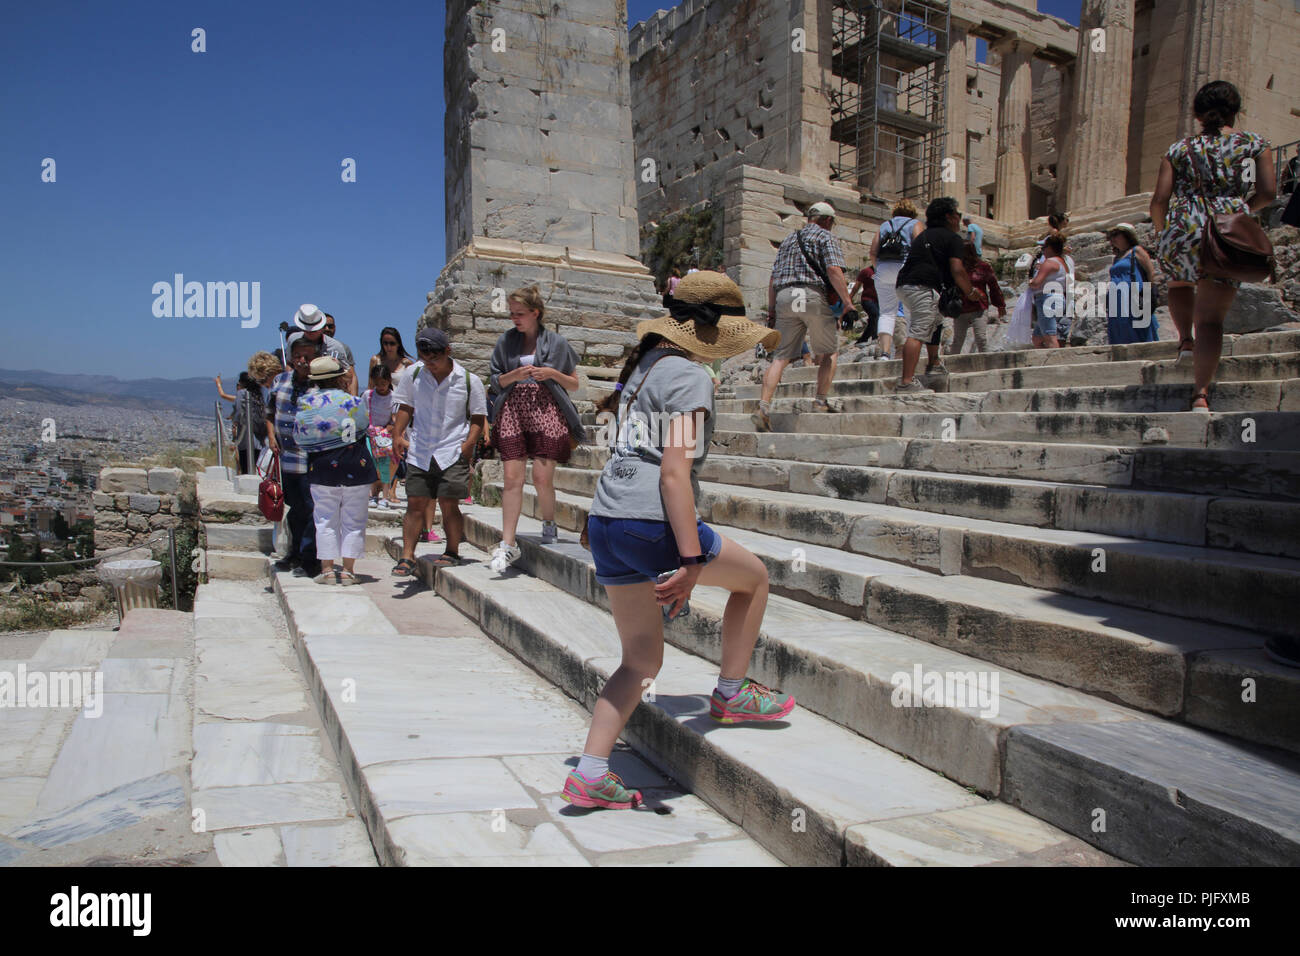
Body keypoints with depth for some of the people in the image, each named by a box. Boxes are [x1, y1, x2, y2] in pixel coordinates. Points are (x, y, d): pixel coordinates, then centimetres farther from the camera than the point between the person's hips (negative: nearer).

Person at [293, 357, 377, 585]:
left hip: (321, 469, 2)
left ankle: (327, 568, 8)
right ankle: (348, 569, 7)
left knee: (325, 519, 10)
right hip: (355, 466, -2)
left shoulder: (305, 404, -1)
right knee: (353, 520, 7)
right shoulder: (352, 402, -9)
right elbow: (365, 425, 3)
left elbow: (298, 437, 5)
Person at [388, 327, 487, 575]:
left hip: (453, 452, -2)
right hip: (419, 452, 3)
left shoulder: (469, 381, -4)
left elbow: (478, 418, 2)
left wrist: (467, 446, -9)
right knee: (415, 504, 1)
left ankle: (452, 552, 14)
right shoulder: (412, 375, 3)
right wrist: (397, 435, 5)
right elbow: (405, 407, 16)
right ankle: (407, 556, 7)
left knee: (449, 505, -3)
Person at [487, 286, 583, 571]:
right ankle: (507, 545, -2)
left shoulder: (555, 342, 6)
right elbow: (496, 381, 12)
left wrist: (552, 373, -9)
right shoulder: (506, 341, 11)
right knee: (512, 478, -5)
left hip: (546, 412, -2)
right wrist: (514, 375, -8)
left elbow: (574, 384, 10)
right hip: (513, 412, 2)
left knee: (542, 478, -5)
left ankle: (549, 524, 24)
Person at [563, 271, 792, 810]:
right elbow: (674, 472, -17)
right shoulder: (689, 376, -8)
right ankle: (730, 695, 26)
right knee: (754, 577, 17)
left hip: (605, 522, 9)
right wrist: (691, 561, -19)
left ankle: (590, 775, 13)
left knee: (642, 661, 16)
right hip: (651, 525, -9)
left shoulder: (643, 365, 20)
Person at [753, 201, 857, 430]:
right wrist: (848, 303, -8)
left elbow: (773, 277, 22)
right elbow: (834, 270, -8)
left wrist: (771, 307, 25)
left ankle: (764, 406, -13)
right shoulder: (825, 237, 8)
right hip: (812, 294, -5)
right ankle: (820, 402, 3)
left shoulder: (789, 239, 27)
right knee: (829, 352, 10)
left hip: (784, 297, 5)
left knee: (781, 356, 1)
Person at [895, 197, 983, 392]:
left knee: (936, 321, 28)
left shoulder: (924, 235, 27)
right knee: (918, 333, -15)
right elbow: (957, 270, -8)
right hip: (924, 288, -9)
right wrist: (971, 292, 5)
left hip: (905, 284, 9)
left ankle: (934, 365, 41)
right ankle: (906, 381, -25)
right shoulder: (952, 238, 2)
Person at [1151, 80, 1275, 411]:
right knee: (1211, 318, -6)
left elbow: (1159, 201, 3)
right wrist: (1243, 209, 20)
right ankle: (1200, 393, -19)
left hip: (1183, 231, 1)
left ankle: (1185, 339, 19)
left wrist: (1164, 233, 20)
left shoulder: (1179, 149, 12)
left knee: (1180, 283, 36)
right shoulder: (1254, 143, 11)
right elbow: (1268, 192, 0)